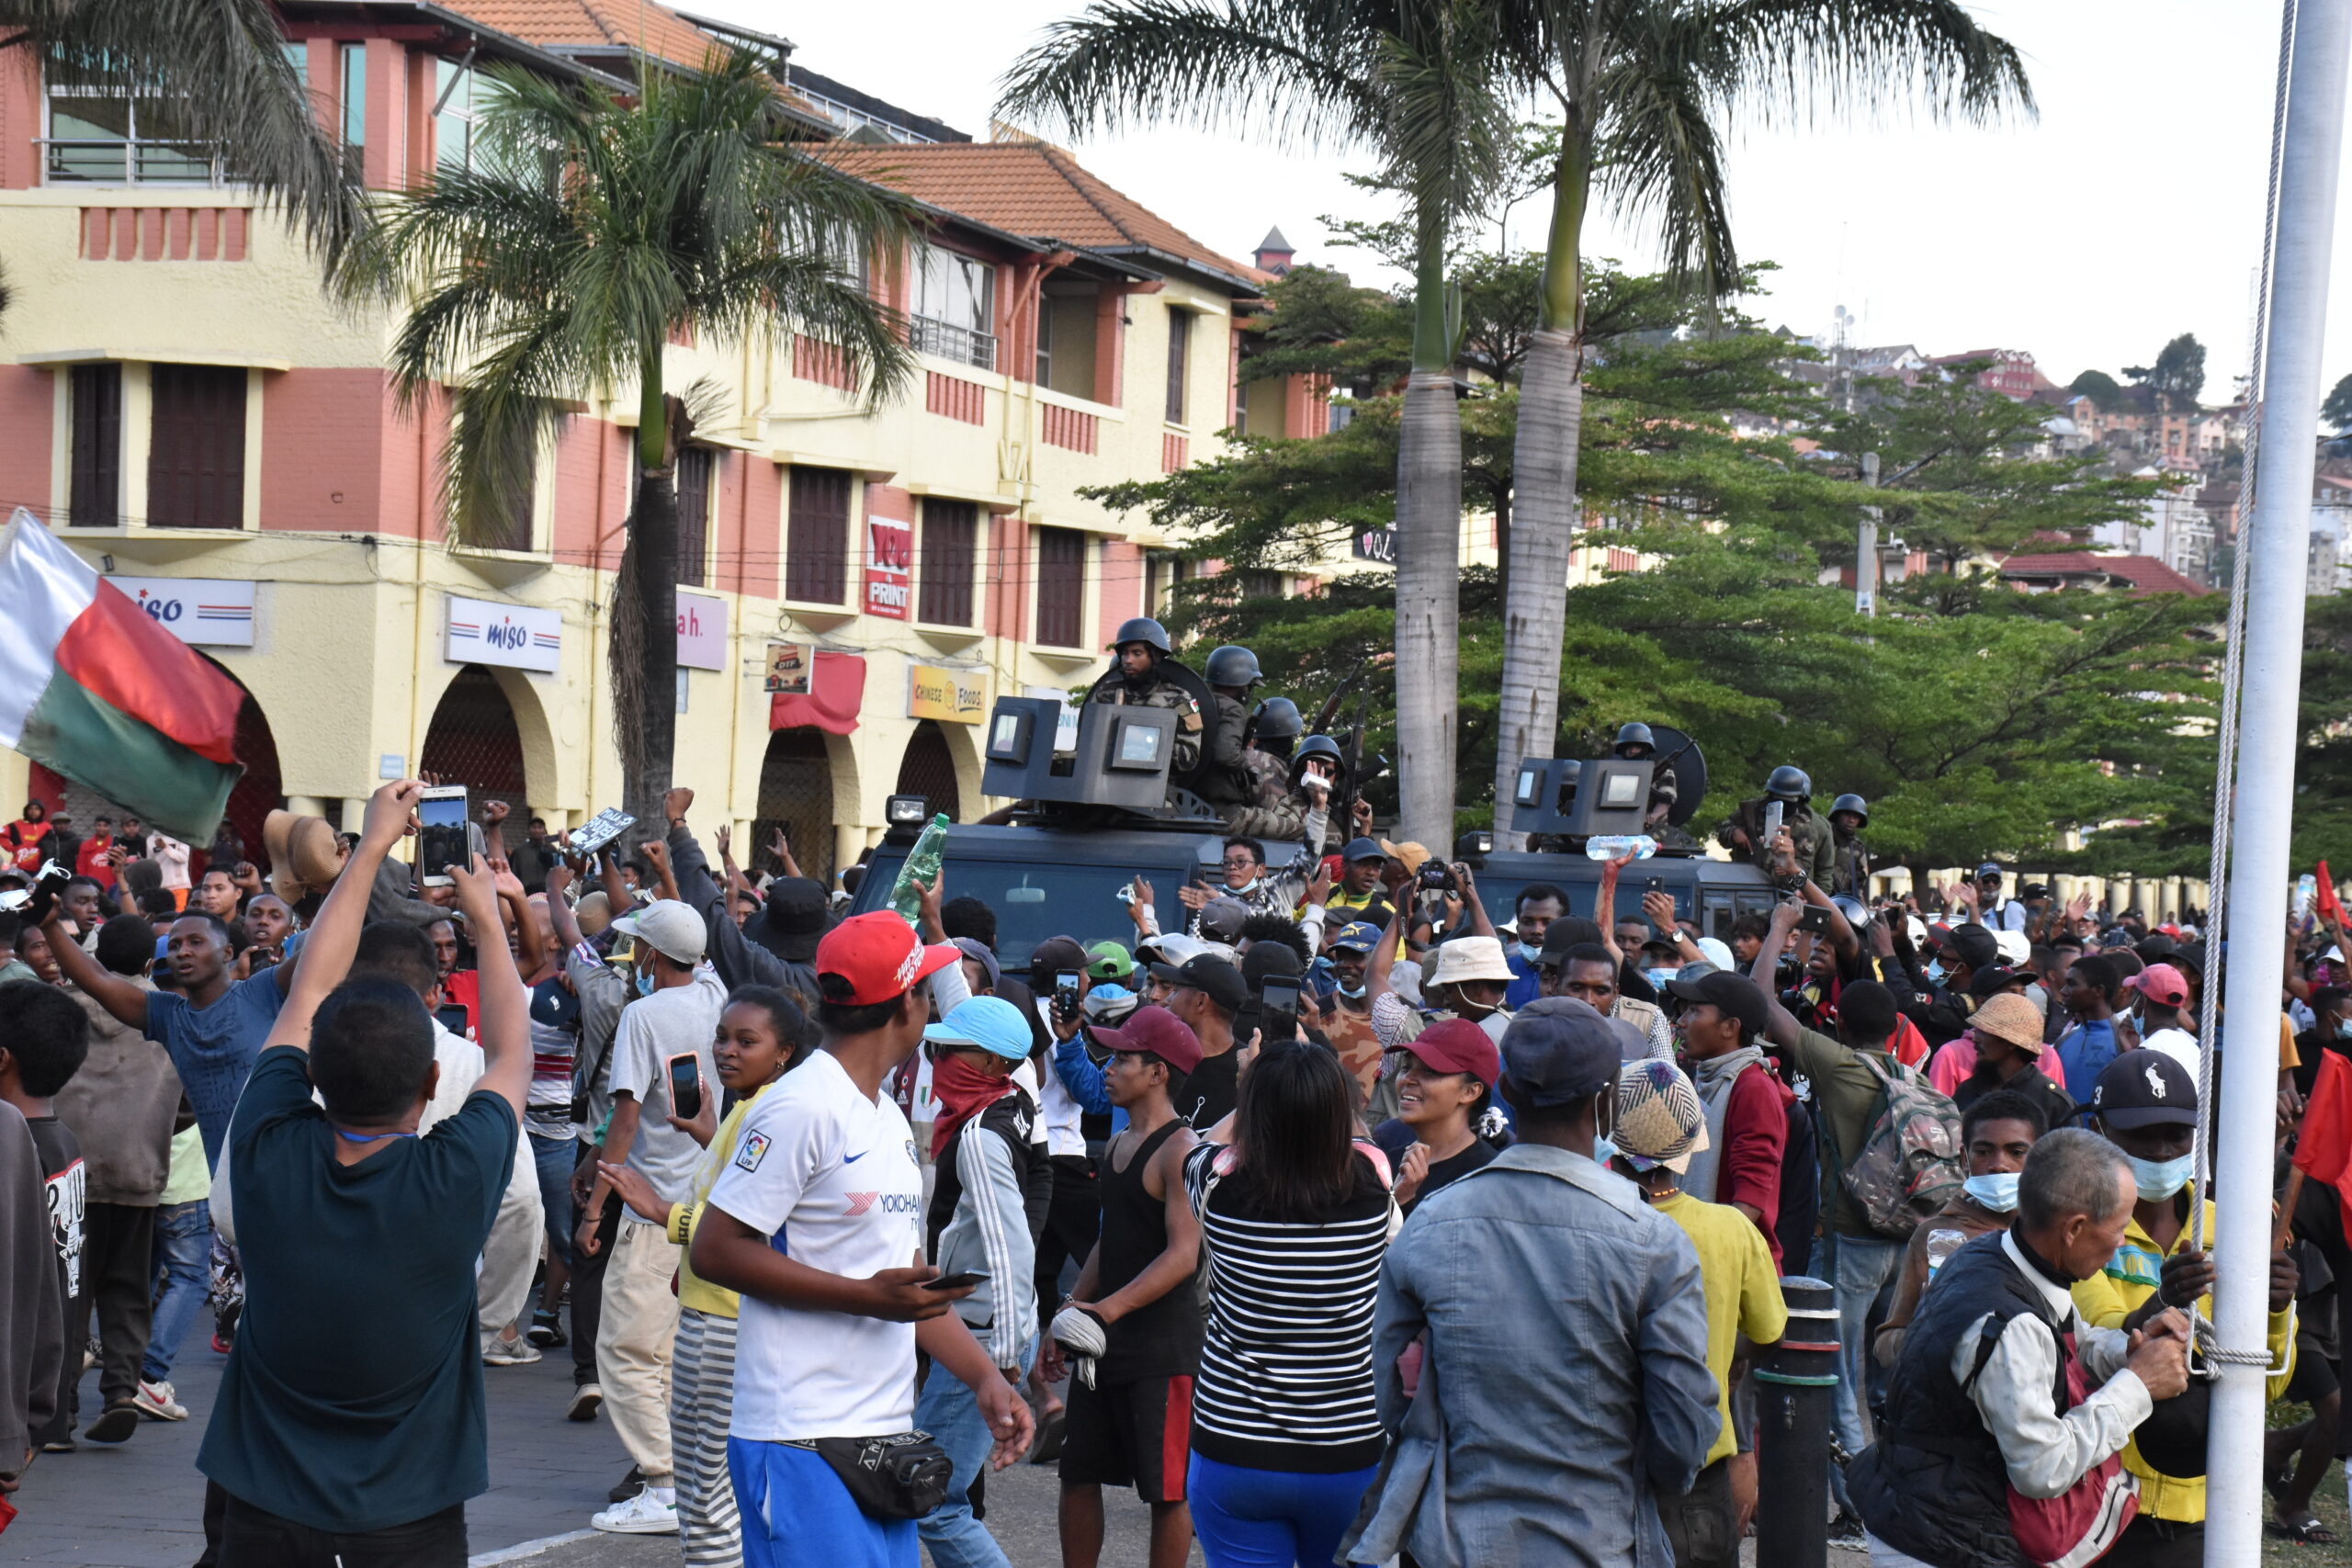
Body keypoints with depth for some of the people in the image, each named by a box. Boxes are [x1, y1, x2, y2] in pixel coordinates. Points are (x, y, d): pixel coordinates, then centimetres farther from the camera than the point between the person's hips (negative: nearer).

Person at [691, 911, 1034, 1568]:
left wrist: (986, 1378, 9)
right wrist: (869, 1297, -20)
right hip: (803, 1442, -9)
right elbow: (715, 1249, -16)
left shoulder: (889, 1117, 17)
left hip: (885, 1435, 9)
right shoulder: (802, 1107, -12)